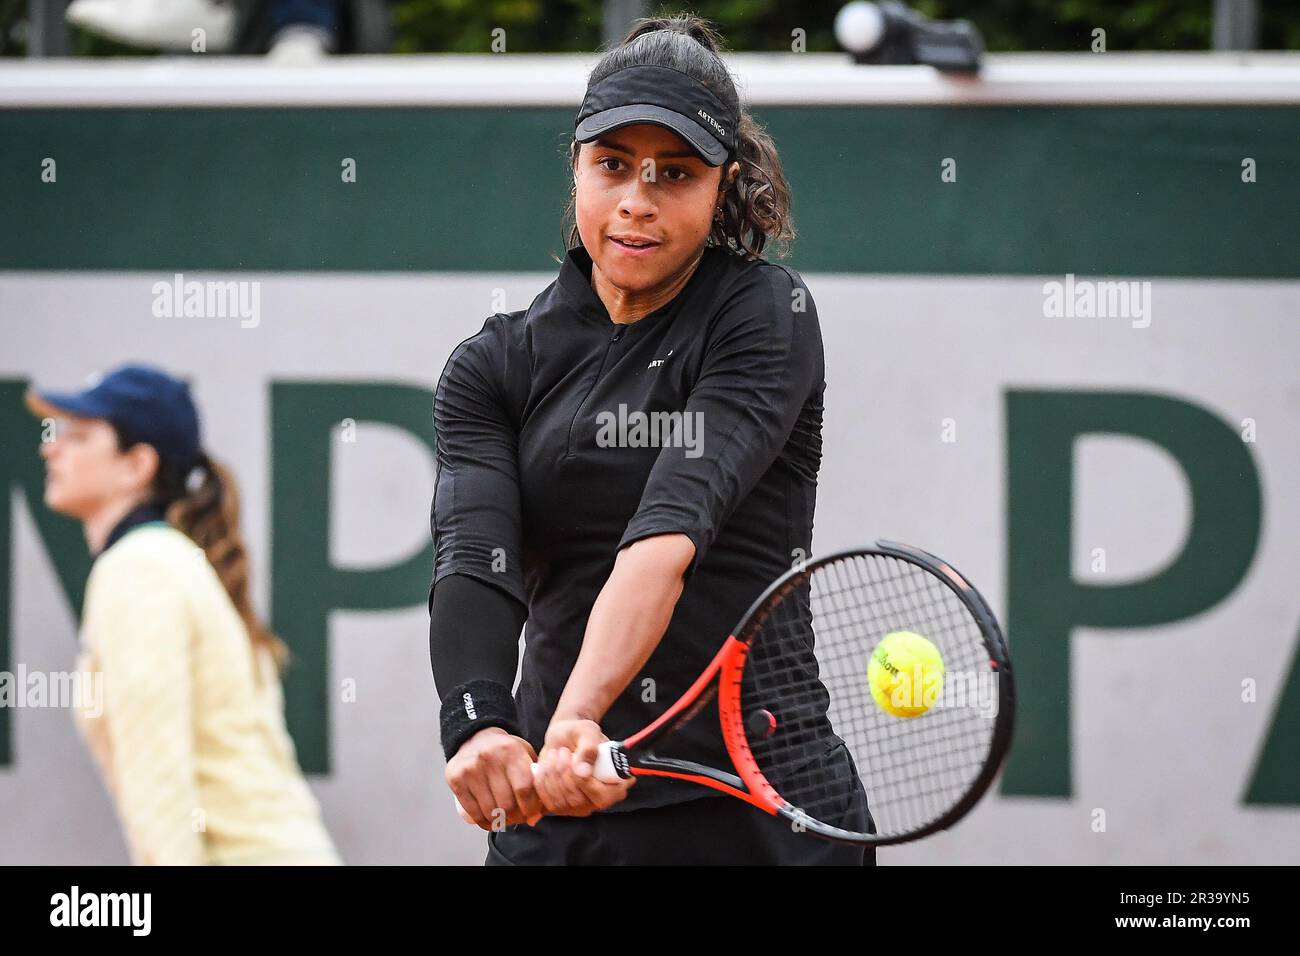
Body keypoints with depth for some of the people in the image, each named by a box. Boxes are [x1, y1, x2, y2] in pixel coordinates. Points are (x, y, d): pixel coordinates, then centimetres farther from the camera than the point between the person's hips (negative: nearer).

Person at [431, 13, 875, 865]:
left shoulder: (768, 315, -5)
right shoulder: (496, 367, 6)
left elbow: (670, 533, -21)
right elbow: (472, 561, -11)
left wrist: (582, 714, -36)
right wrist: (477, 721, -32)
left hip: (761, 807, -3)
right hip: (558, 802, 3)